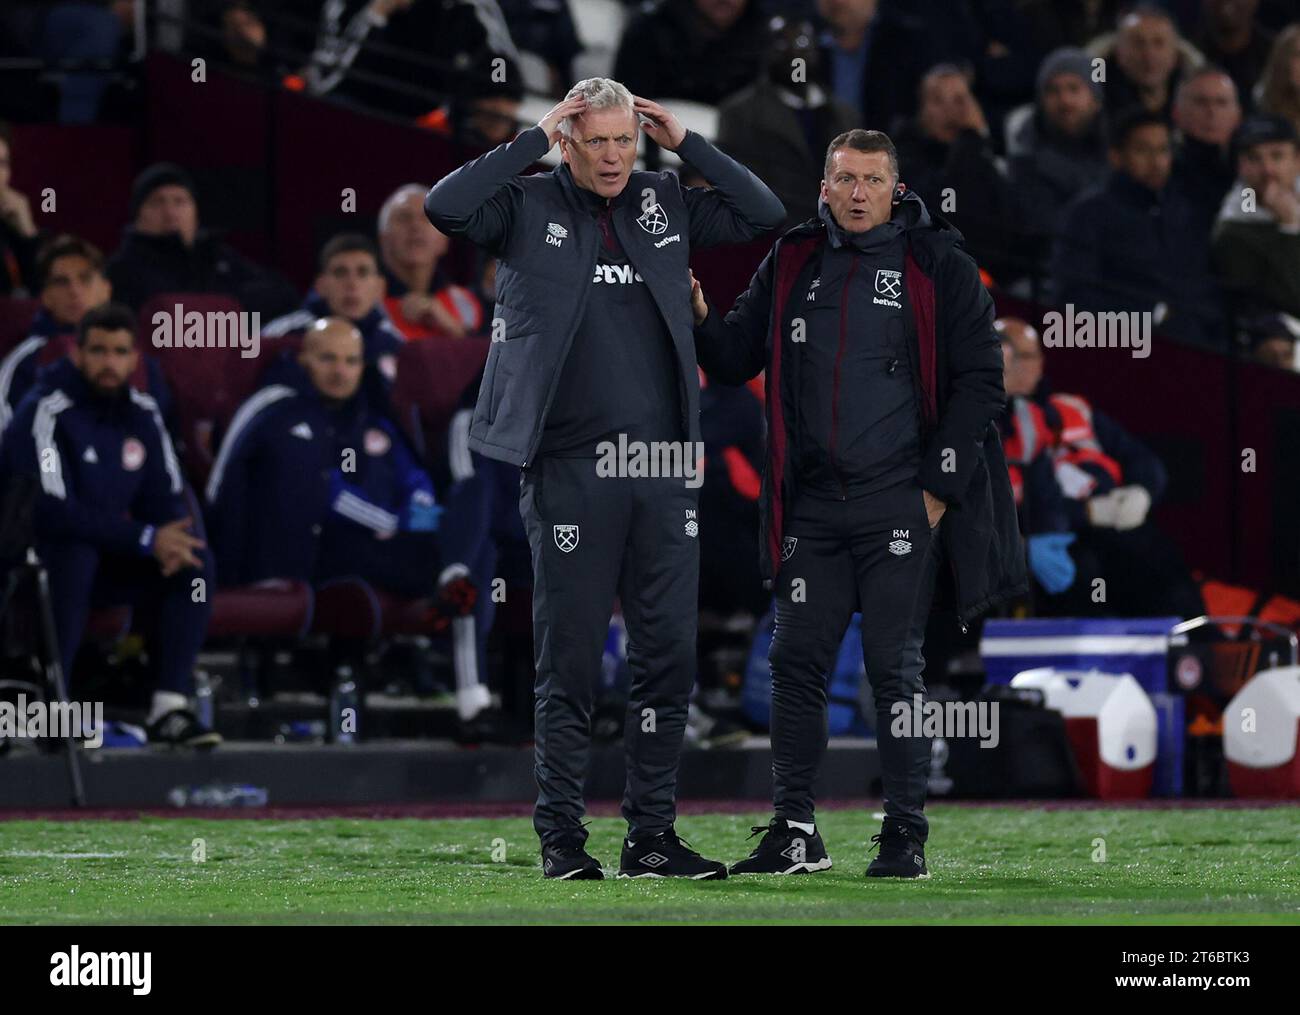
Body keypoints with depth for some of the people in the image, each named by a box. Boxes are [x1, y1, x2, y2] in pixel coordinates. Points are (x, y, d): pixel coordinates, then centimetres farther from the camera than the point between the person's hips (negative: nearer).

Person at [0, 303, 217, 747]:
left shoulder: (141, 414, 2)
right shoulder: (47, 411, -20)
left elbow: (167, 497, 8)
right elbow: (53, 511, -28)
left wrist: (172, 543, -17)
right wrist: (145, 539, -28)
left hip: (108, 557, 7)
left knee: (193, 560, -13)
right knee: (74, 554, -38)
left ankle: (169, 708, -17)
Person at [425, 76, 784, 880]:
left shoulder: (666, 205, 12)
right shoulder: (529, 209, 1)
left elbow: (765, 215, 12)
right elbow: (445, 208, -15)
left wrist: (687, 144, 4)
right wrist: (533, 140, -11)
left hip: (663, 467, 4)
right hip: (571, 472, -4)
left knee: (669, 654, 4)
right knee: (571, 662, 0)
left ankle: (652, 834, 11)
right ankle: (562, 836, 7)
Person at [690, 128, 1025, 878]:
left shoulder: (938, 267, -1)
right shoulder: (791, 265, 11)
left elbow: (979, 380, -2)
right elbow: (736, 360, 15)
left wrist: (940, 485, -8)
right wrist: (702, 321, -7)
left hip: (899, 503, -4)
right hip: (813, 505, 4)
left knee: (895, 666, -3)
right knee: (797, 661, 3)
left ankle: (907, 835, 3)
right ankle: (795, 833, 9)